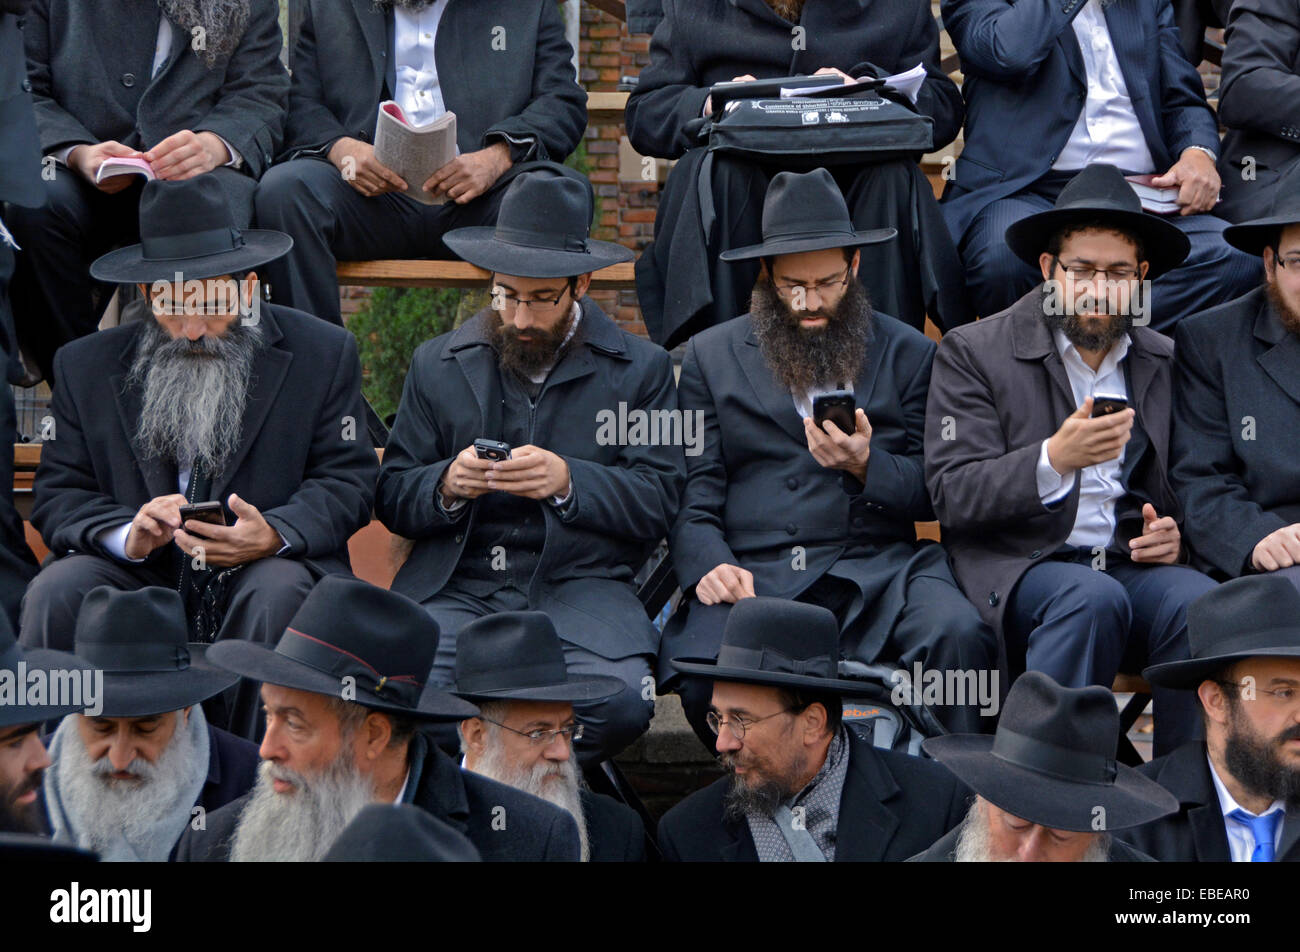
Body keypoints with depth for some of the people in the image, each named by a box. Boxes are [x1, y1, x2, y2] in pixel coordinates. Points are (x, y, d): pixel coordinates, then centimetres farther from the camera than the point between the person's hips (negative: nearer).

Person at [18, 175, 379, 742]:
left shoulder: (322, 355, 2)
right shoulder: (88, 367, 7)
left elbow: (346, 483, -1)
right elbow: (58, 497, 3)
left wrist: (273, 535, -23)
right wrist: (127, 536, -21)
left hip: (261, 571, -1)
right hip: (137, 576, 1)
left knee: (278, 594, -34)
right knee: (56, 591, -27)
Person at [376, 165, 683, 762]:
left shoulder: (641, 369, 10)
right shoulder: (437, 365, 16)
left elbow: (659, 501, 2)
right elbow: (392, 500, 13)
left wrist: (568, 482, -16)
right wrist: (447, 486, -10)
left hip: (580, 585, -1)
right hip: (457, 588, 1)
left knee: (620, 701, -32)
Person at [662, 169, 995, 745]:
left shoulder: (908, 354, 16)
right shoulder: (712, 356, 17)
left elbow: (934, 494, 12)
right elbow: (694, 492, 9)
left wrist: (867, 466, -9)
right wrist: (708, 563, -12)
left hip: (877, 568, 0)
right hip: (751, 574, 0)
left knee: (957, 634, -33)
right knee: (703, 677, -33)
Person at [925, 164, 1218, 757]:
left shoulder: (1166, 364, 17)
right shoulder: (973, 353, 4)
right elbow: (952, 497, -5)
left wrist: (1177, 533, 1)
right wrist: (1054, 461, -21)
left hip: (1135, 565, 3)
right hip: (1018, 568, -3)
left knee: (1199, 603, -29)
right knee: (1093, 598, -36)